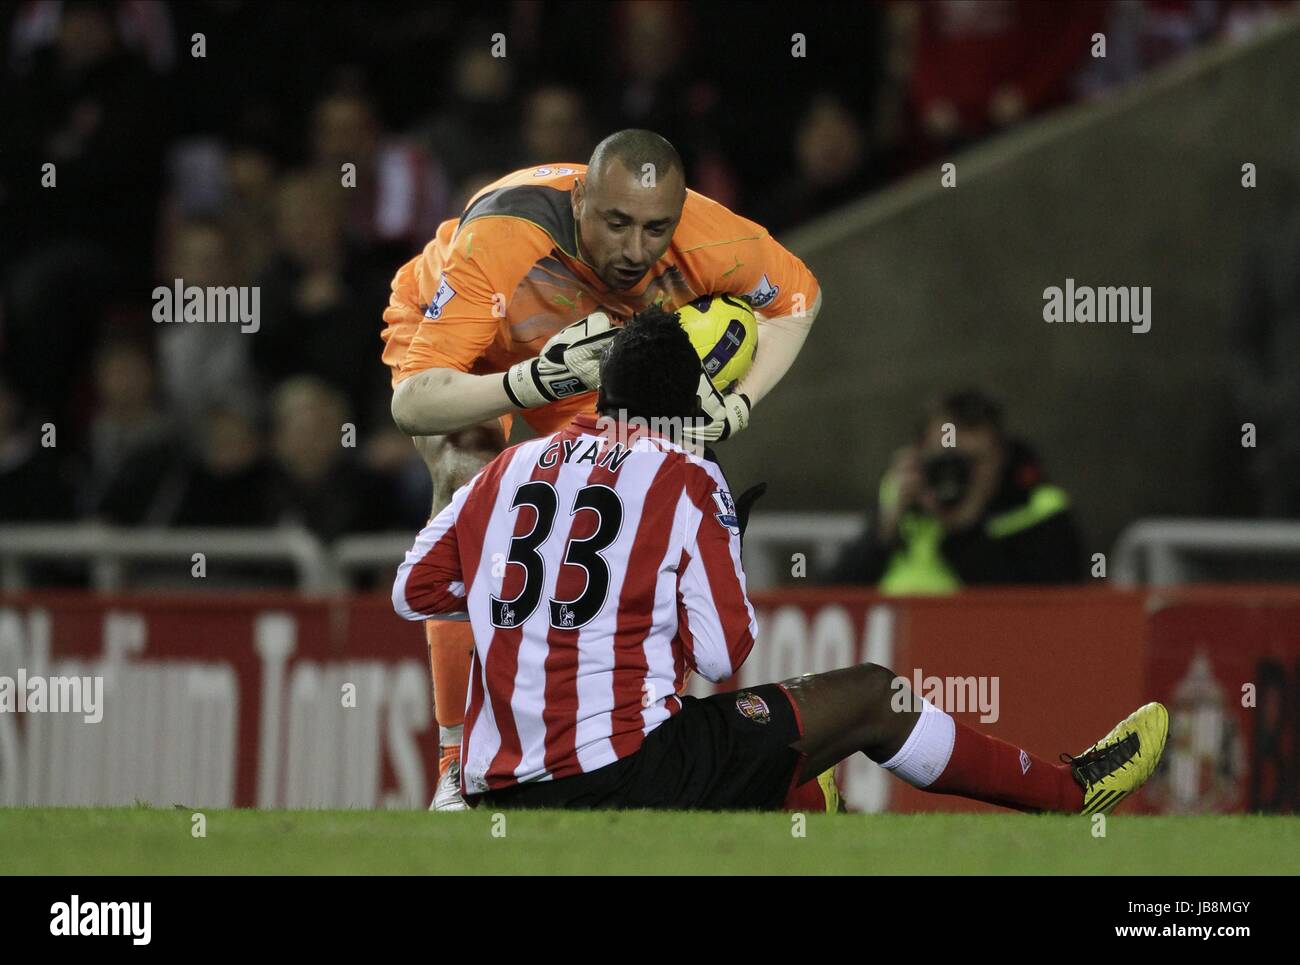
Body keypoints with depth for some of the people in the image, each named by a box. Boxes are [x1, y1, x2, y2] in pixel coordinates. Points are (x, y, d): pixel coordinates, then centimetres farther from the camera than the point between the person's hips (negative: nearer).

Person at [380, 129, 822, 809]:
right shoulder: (499, 240, -44)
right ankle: (458, 769, -29)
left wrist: (732, 411, -25)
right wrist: (533, 381, -60)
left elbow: (797, 299, -10)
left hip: (594, 347, 4)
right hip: (446, 334, -4)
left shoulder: (709, 240, -34)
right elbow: (411, 403, -44)